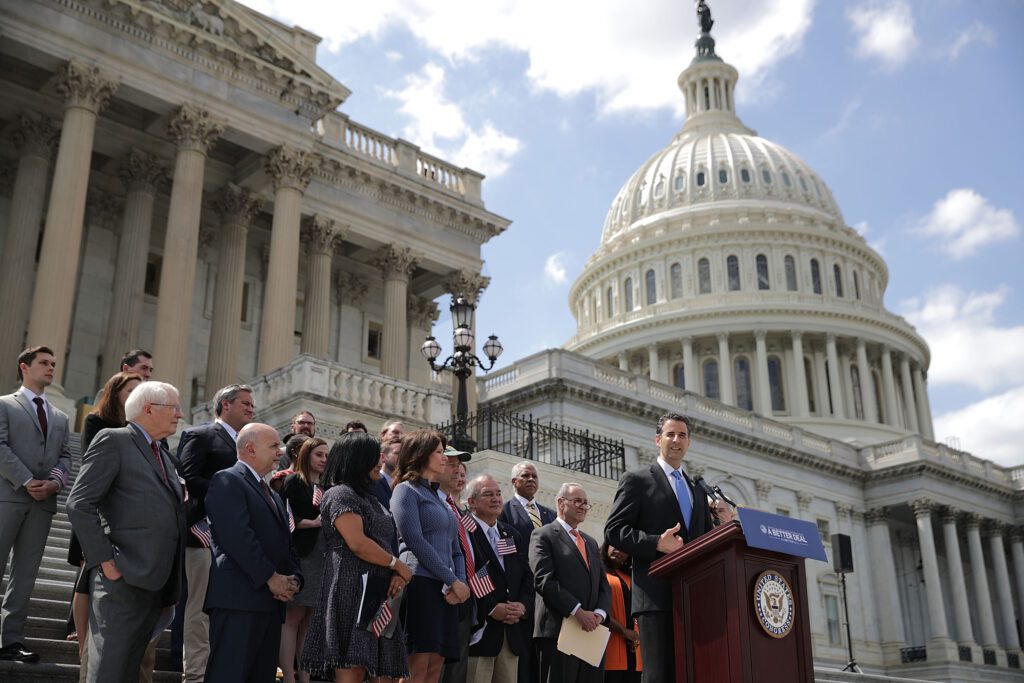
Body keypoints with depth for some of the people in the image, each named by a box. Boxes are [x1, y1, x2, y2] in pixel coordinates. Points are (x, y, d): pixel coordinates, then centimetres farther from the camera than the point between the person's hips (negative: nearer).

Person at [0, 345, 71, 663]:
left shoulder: (60, 417, 22)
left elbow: (64, 456, 15)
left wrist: (55, 480, -6)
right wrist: (26, 481, -14)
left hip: (44, 502, 5)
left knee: (26, 572, 3)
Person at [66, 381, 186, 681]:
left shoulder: (162, 456, 23)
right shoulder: (113, 441, -3)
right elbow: (79, 504, -11)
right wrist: (105, 560, -16)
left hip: (155, 582, 8)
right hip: (124, 578, -8)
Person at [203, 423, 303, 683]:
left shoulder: (272, 494, 26)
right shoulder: (227, 481, -4)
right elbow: (237, 535, -16)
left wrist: (293, 579, 4)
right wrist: (271, 577, -14)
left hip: (271, 602, 9)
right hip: (239, 598, -9)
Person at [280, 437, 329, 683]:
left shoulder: (324, 487, 19)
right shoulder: (294, 481, 0)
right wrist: (312, 522, -13)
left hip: (322, 557, 7)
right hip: (300, 555, -7)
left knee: (310, 619, 7)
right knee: (294, 616, -8)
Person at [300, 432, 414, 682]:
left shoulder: (370, 499, 23)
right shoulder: (340, 494, -4)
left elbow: (387, 543, 20)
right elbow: (358, 544, -15)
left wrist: (398, 574, -2)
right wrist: (401, 567, -6)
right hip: (351, 589, -9)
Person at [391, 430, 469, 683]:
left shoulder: (439, 498, 26)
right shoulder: (406, 490, 2)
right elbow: (415, 541, -10)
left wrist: (460, 583, 0)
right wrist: (453, 581, -10)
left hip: (445, 589, 7)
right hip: (420, 584, -7)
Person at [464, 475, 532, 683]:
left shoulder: (512, 535, 20)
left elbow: (527, 575, 16)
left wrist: (523, 605, -2)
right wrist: (491, 609, -18)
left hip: (512, 631, 7)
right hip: (480, 630, -7)